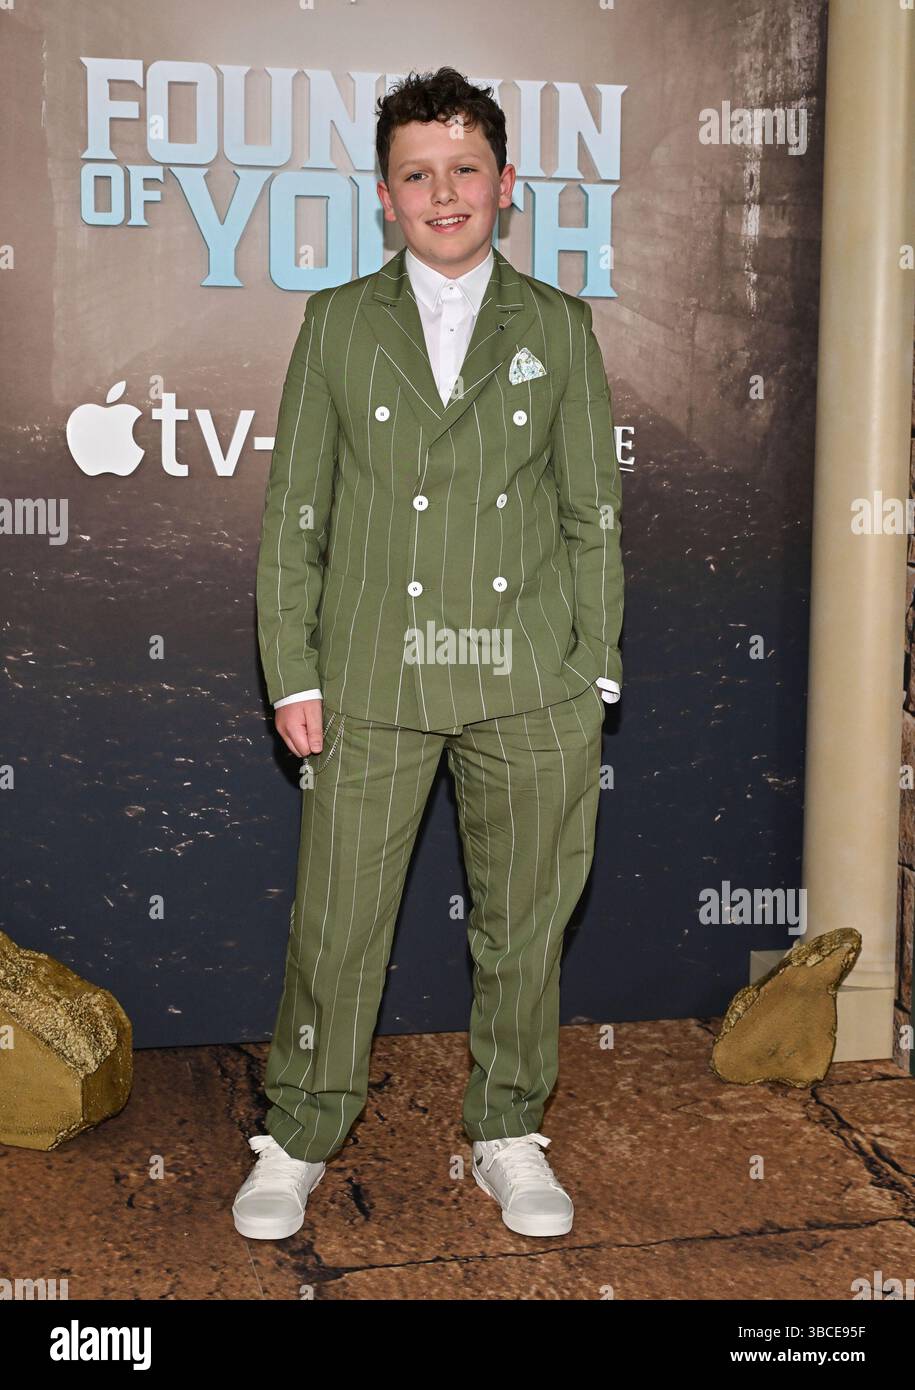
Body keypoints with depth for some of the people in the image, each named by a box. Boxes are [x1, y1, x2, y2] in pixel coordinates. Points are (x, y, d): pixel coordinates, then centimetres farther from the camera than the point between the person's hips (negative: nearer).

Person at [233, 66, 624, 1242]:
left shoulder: (559, 328, 8)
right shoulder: (336, 324, 7)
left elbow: (593, 513, 8)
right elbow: (292, 512, 5)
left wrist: (595, 672, 3)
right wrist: (291, 673, -1)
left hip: (529, 684, 1)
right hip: (372, 681, 0)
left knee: (524, 922, 10)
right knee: (335, 922, 5)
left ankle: (509, 1132, 29)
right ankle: (299, 1137, 25)